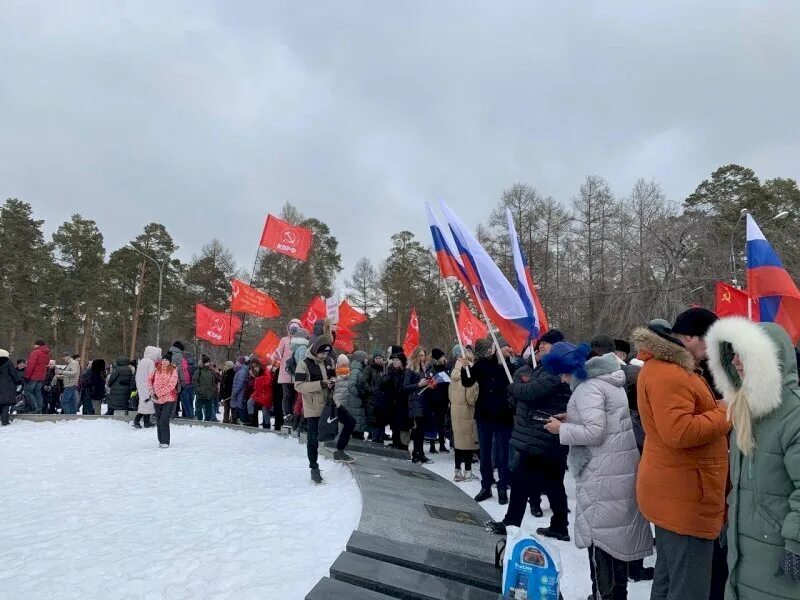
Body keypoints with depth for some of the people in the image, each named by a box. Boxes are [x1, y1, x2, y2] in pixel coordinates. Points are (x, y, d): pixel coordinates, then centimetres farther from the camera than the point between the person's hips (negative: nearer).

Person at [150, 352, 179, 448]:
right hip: (157, 399, 5)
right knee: (158, 421, 11)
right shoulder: (157, 370, 6)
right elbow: (150, 379, 15)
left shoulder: (173, 371, -7)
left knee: (164, 420, -11)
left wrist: (158, 393, -16)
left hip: (168, 399, -5)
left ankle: (165, 442, -6)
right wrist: (151, 390, -2)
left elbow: (171, 385, -15)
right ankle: (161, 441, 22)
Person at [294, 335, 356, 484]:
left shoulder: (329, 361, 2)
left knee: (350, 421, 7)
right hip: (313, 407, -6)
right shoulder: (304, 364, -17)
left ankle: (339, 452, 23)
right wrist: (321, 384, -28)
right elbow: (298, 385, -22)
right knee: (313, 438, -1)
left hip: (330, 402, 6)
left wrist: (332, 382, -10)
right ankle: (314, 468, 17)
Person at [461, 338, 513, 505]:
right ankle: (486, 486, 23)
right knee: (485, 452, 11)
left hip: (503, 415, -2)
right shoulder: (479, 366, -1)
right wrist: (464, 367, -23)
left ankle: (503, 488, 17)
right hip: (484, 415, 3)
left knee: (503, 453, 6)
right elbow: (467, 382, -7)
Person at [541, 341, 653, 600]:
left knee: (599, 533, -2)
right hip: (621, 468, 10)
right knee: (616, 531, 18)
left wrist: (561, 429, -12)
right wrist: (572, 419, 11)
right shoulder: (607, 379, 13)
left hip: (603, 473, -10)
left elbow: (595, 432, -24)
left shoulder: (588, 388, -17)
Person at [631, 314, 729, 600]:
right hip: (683, 495, -11)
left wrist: (721, 408, 2)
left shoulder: (670, 367, 15)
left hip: (676, 492, 11)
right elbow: (679, 433, -29)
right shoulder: (667, 375, -21)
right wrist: (726, 413, -17)